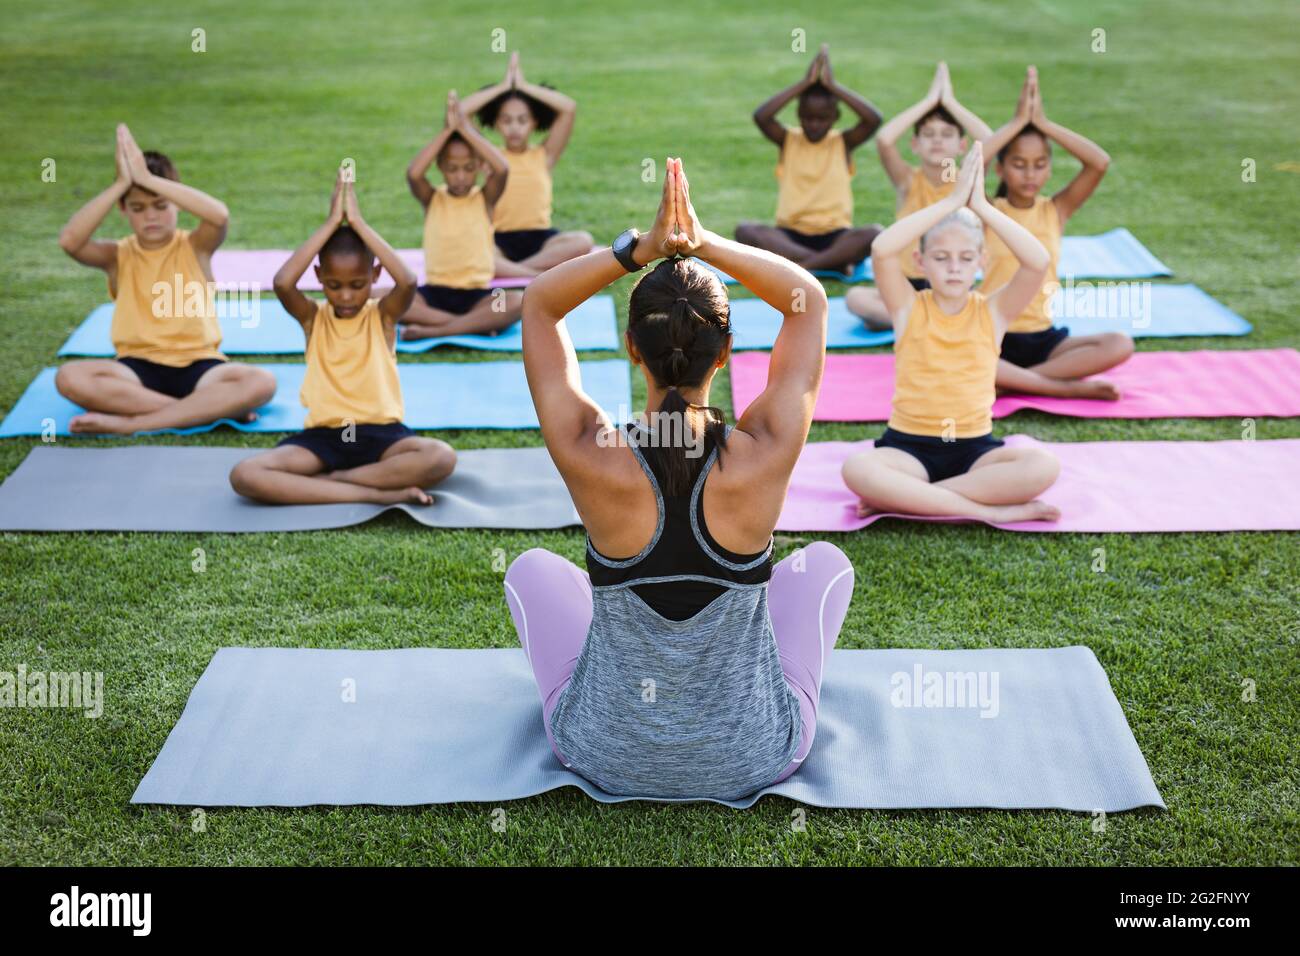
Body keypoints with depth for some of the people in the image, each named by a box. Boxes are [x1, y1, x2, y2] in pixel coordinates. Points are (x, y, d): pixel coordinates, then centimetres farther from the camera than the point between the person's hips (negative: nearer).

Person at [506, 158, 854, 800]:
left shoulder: (590, 458, -25)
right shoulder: (765, 458, -23)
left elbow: (539, 304, -7)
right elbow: (809, 300, -6)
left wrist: (643, 248, -22)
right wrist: (705, 243, -20)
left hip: (608, 758, 0)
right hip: (755, 758, 0)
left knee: (532, 570, 27)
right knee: (827, 563, 26)